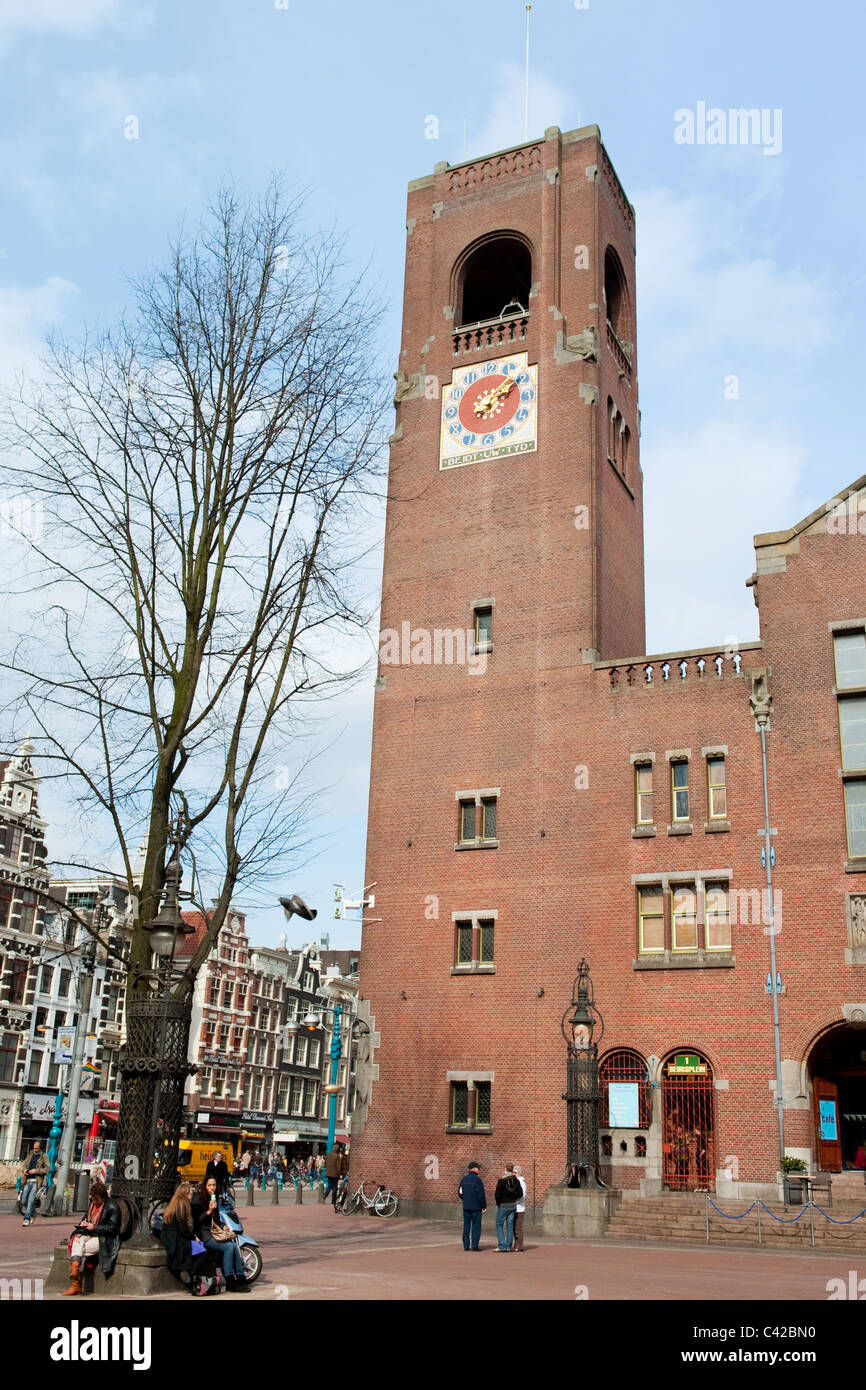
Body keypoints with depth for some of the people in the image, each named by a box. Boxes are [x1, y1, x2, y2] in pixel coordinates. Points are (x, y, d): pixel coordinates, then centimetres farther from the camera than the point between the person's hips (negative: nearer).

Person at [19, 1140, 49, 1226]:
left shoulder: (44, 1156, 2)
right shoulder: (30, 1155, 17)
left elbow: (47, 1168, -4)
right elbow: (24, 1164, 24)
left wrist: (36, 1171, -13)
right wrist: (24, 1170, 2)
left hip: (36, 1181, -5)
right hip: (27, 1180, 5)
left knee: (30, 1200, -11)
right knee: (23, 1200, 4)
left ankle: (27, 1219, -8)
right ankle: (31, 1214, 25)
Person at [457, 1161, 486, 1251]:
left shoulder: (464, 1179, 8)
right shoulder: (477, 1179, -11)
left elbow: (460, 1192, 14)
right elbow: (481, 1195, -13)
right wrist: (484, 1206, -6)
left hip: (466, 1206, 6)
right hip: (476, 1207, -5)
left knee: (466, 1226, 10)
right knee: (476, 1226, 1)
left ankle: (466, 1245, 11)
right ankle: (475, 1245, -2)